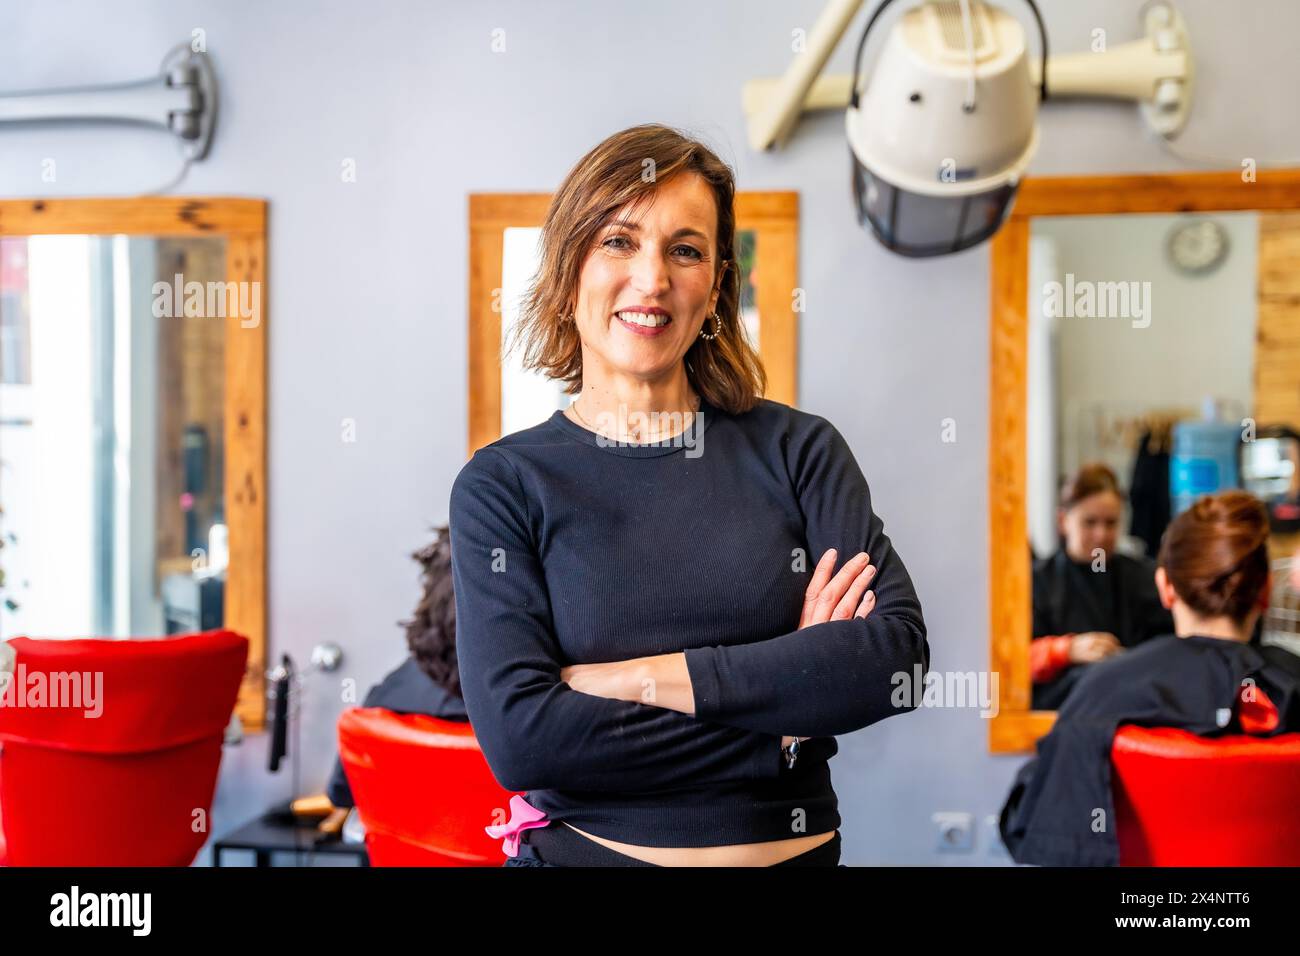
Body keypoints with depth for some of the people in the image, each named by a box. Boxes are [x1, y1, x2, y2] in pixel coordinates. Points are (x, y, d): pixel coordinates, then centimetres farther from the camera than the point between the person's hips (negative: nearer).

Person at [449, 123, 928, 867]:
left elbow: (899, 650, -16)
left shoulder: (799, 449, -3)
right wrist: (781, 731, -17)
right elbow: (518, 734, -18)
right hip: (587, 847, -1)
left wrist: (642, 677, -19)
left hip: (797, 847, 2)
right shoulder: (502, 485, -7)